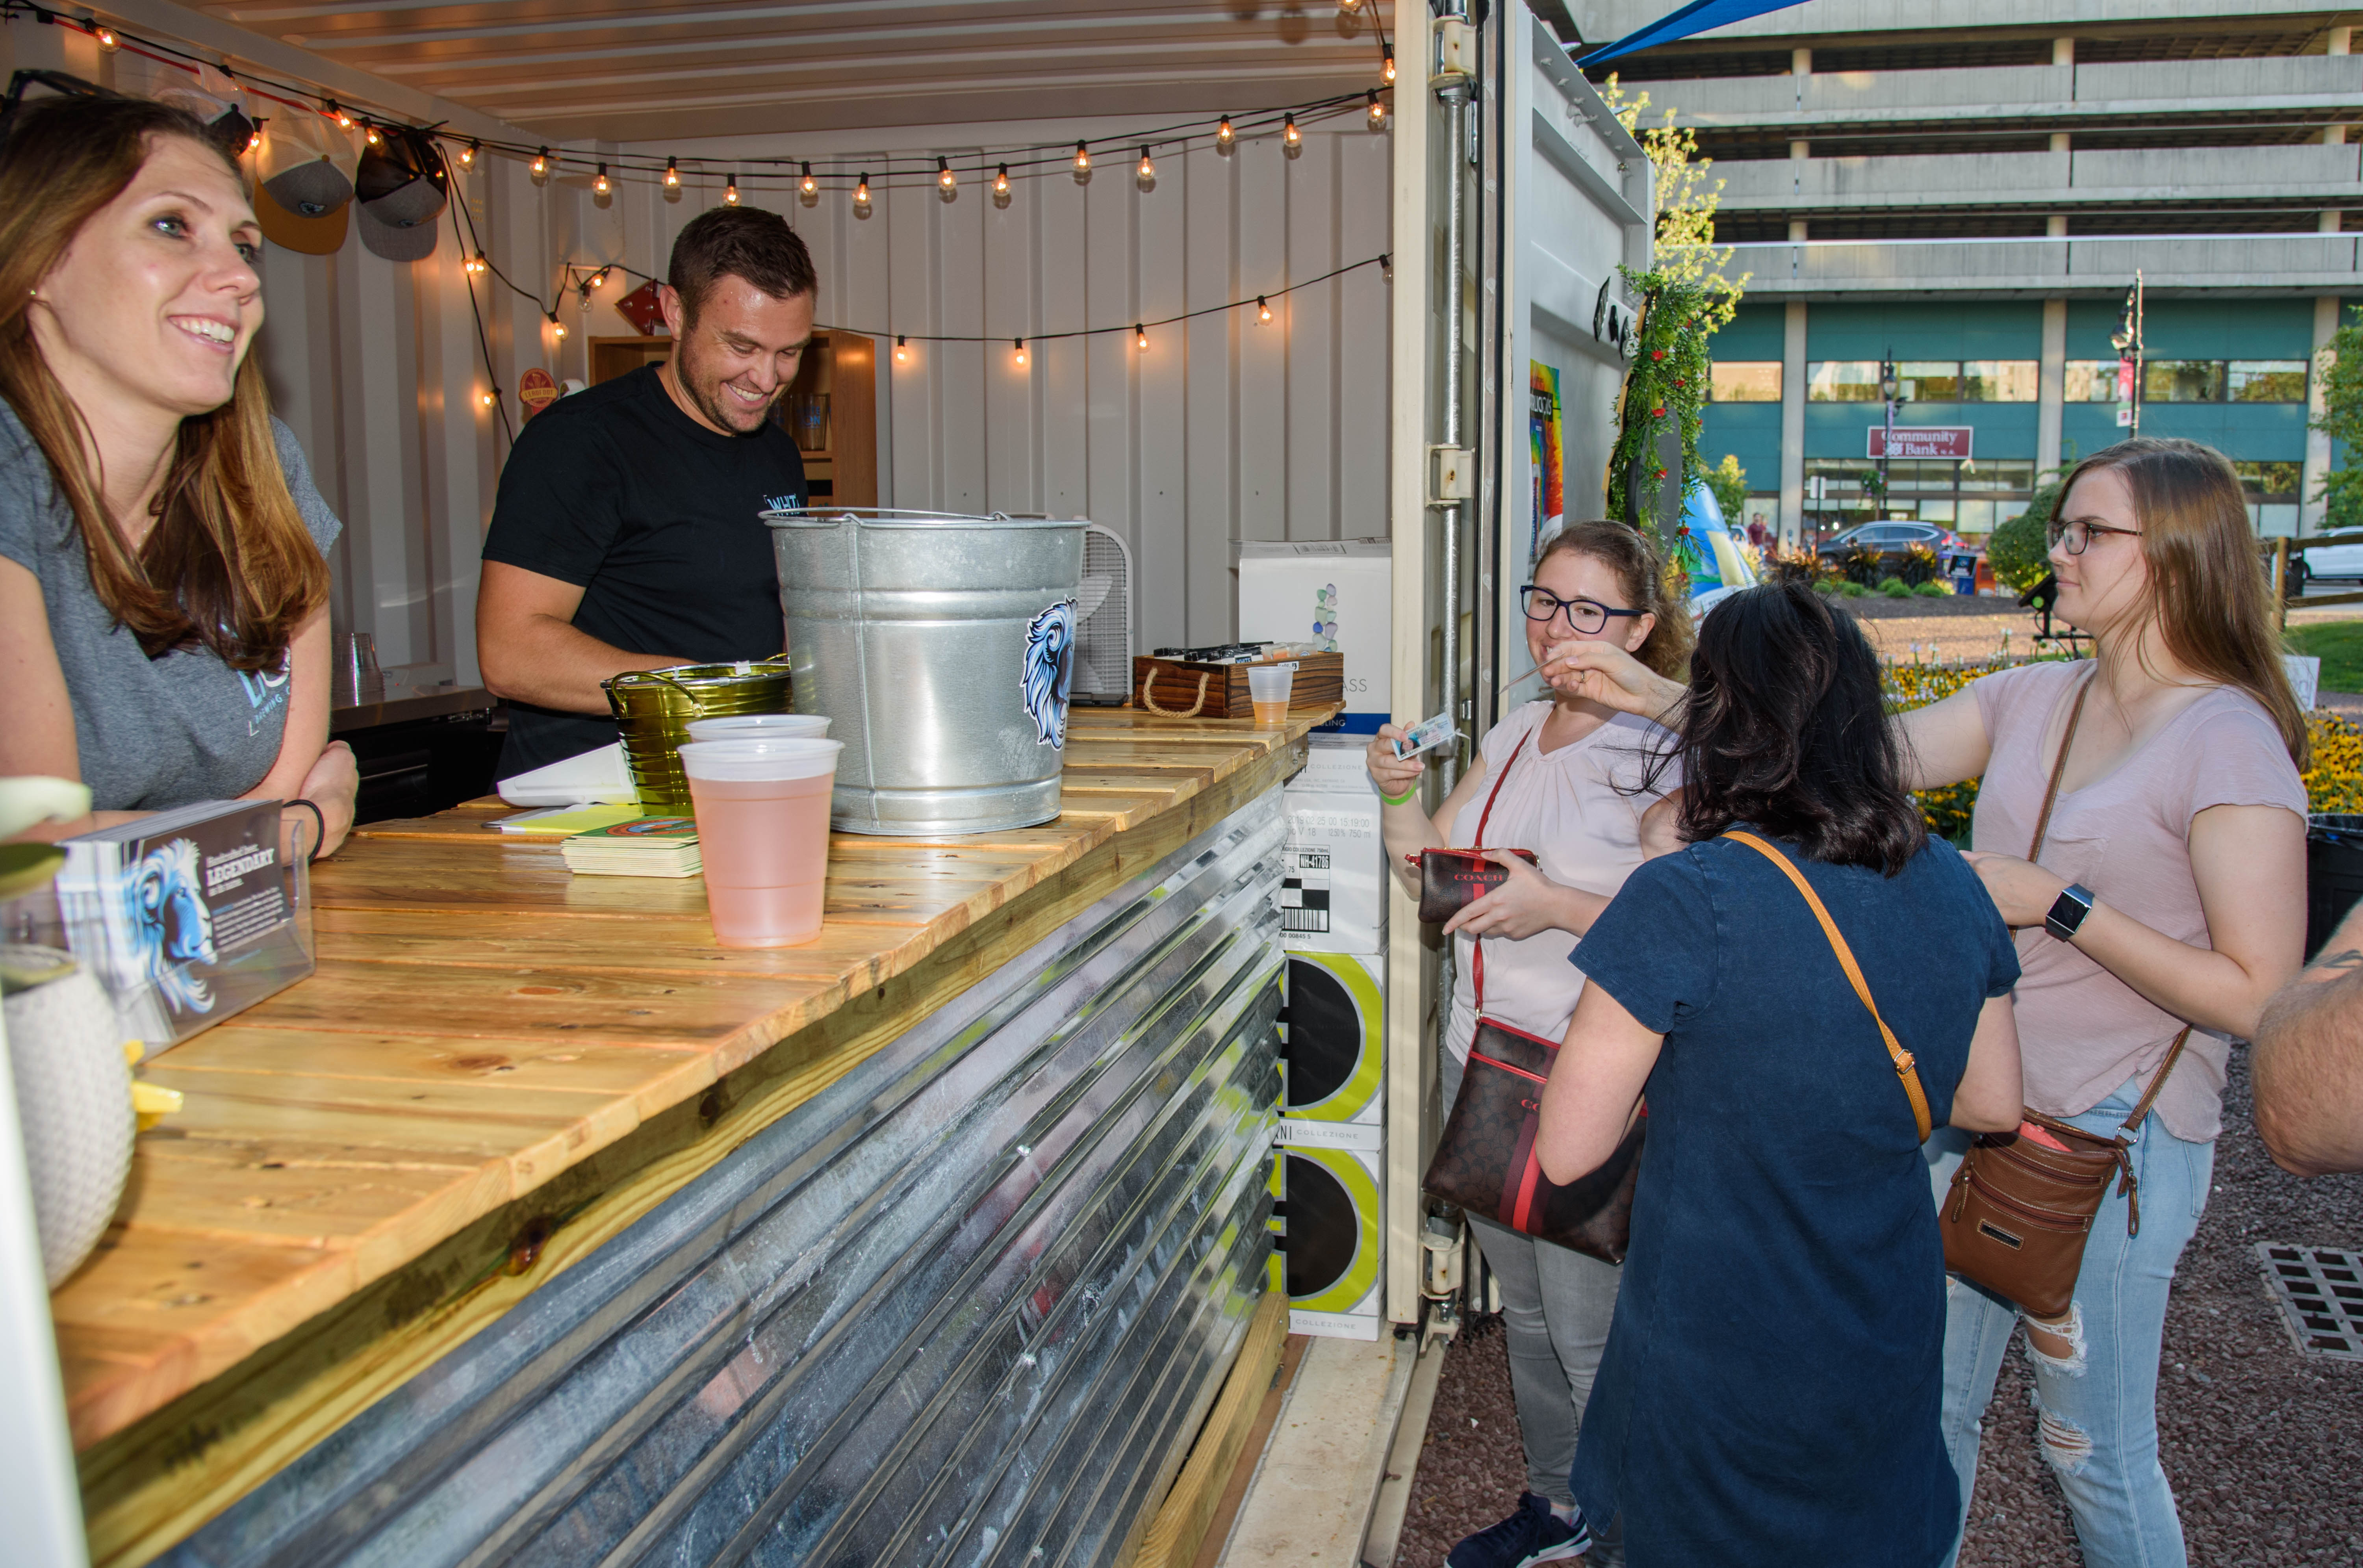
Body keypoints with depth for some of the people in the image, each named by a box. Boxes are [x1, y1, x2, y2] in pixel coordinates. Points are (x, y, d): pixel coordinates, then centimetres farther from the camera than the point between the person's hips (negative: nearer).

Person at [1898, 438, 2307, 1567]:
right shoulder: (2032, 701, 4)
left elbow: (2255, 997, -17)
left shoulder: (2228, 740, -14)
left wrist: (2059, 905, -20)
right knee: (1930, 1402, 17)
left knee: (2094, 1450, 10)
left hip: (2116, 1134, -6)